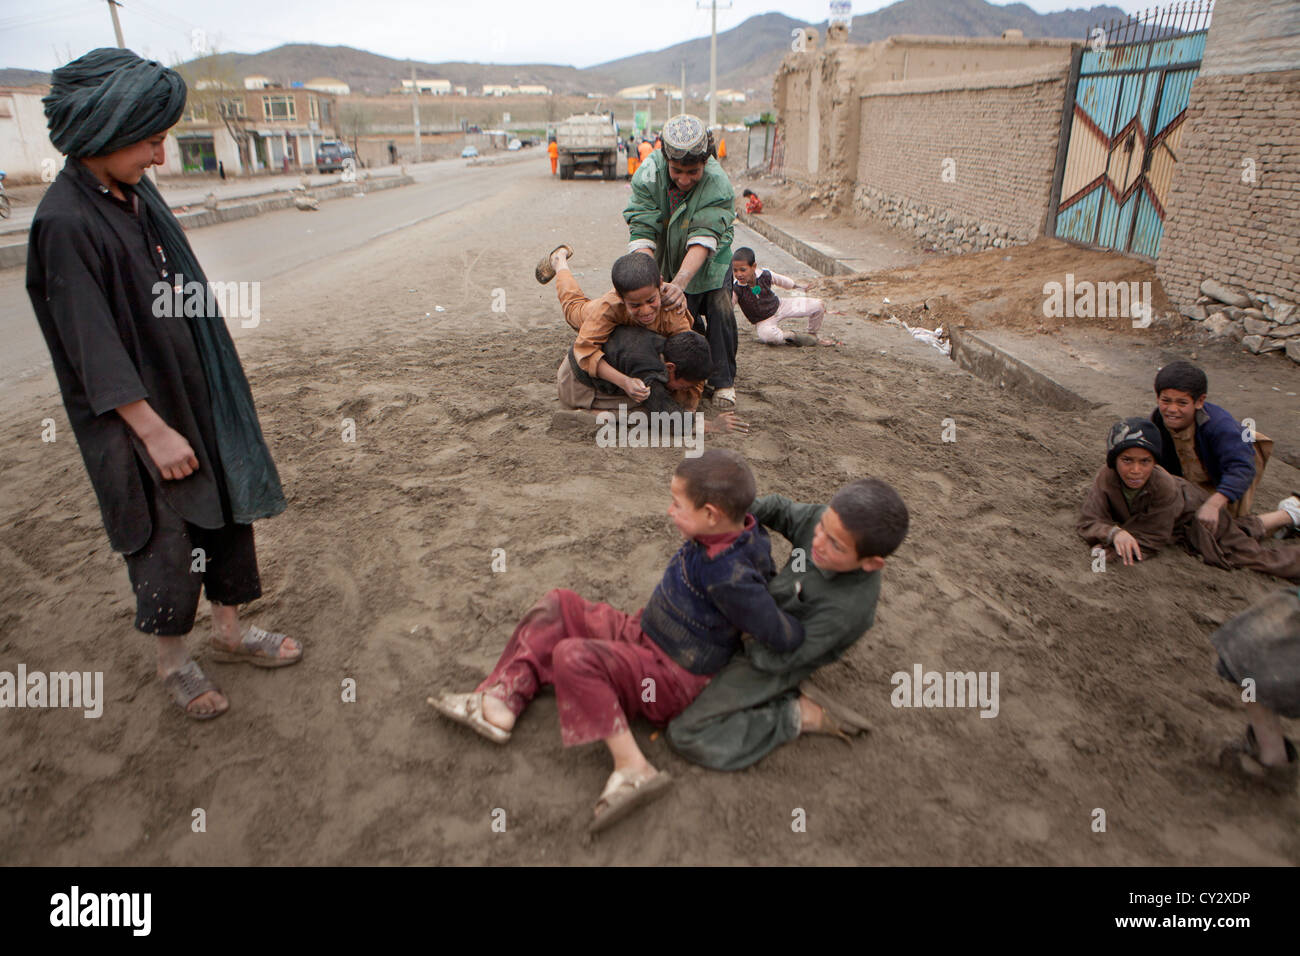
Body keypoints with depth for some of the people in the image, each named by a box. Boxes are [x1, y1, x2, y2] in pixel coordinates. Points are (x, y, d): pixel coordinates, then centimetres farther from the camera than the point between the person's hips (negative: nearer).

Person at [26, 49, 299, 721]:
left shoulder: (136, 195, 4)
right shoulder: (65, 222, -20)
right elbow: (92, 346, -21)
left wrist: (216, 393, 17)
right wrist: (153, 430, -20)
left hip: (194, 392, 8)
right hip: (135, 413, -8)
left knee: (225, 510, 14)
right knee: (167, 536, 5)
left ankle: (229, 630, 33)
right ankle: (172, 661, 26)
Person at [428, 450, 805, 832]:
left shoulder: (731, 578, -33)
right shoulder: (735, 530, -5)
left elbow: (782, 636, -28)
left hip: (669, 680, -10)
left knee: (573, 657, -29)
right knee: (557, 606, 6)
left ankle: (632, 768, -22)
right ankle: (500, 704, 0)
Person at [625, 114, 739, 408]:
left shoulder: (717, 183, -31)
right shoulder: (648, 175, -25)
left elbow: (703, 240, -41)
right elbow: (641, 233, -31)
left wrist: (680, 282, -55)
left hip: (710, 258, -1)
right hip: (667, 259, 2)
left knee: (719, 309, -14)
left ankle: (723, 381, 2)